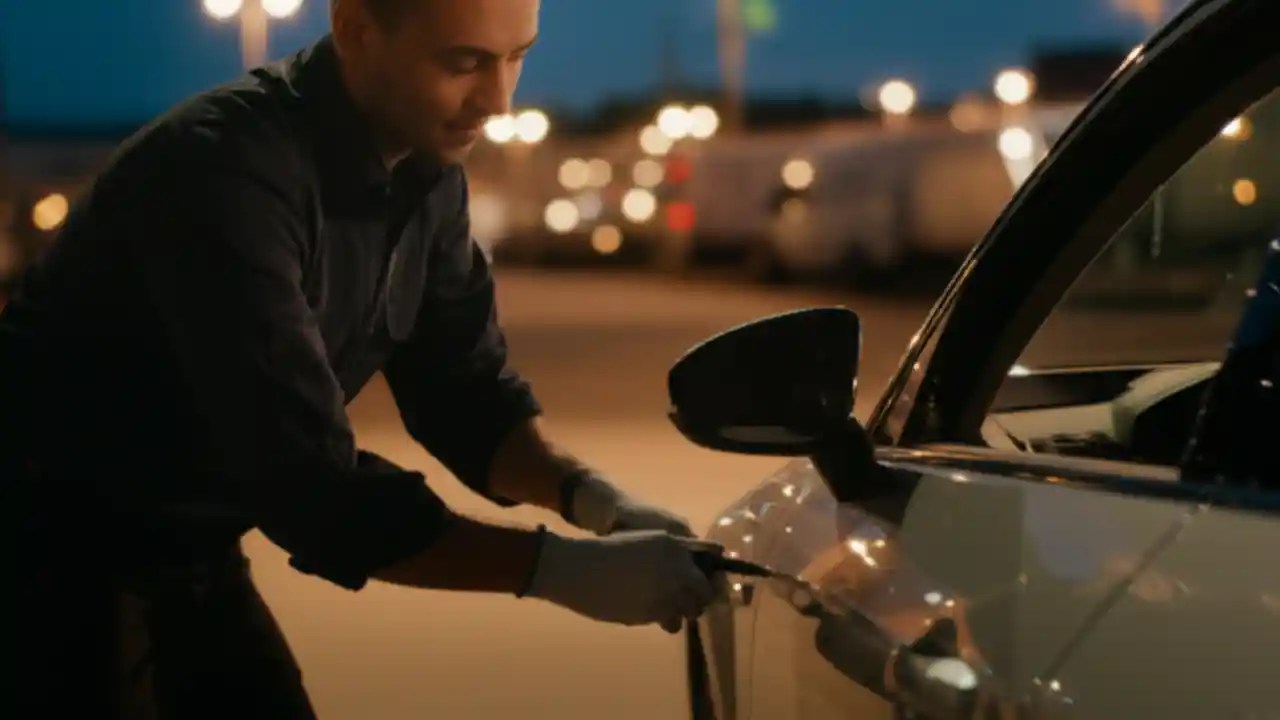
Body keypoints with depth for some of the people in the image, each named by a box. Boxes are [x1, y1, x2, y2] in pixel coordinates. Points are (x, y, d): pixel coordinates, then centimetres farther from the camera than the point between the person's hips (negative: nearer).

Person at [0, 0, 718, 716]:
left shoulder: (427, 172, -3)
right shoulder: (227, 173, -30)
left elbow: (464, 387, 1)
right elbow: (306, 481, -35)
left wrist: (589, 493, -18)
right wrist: (560, 568, -35)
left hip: (186, 557, 8)